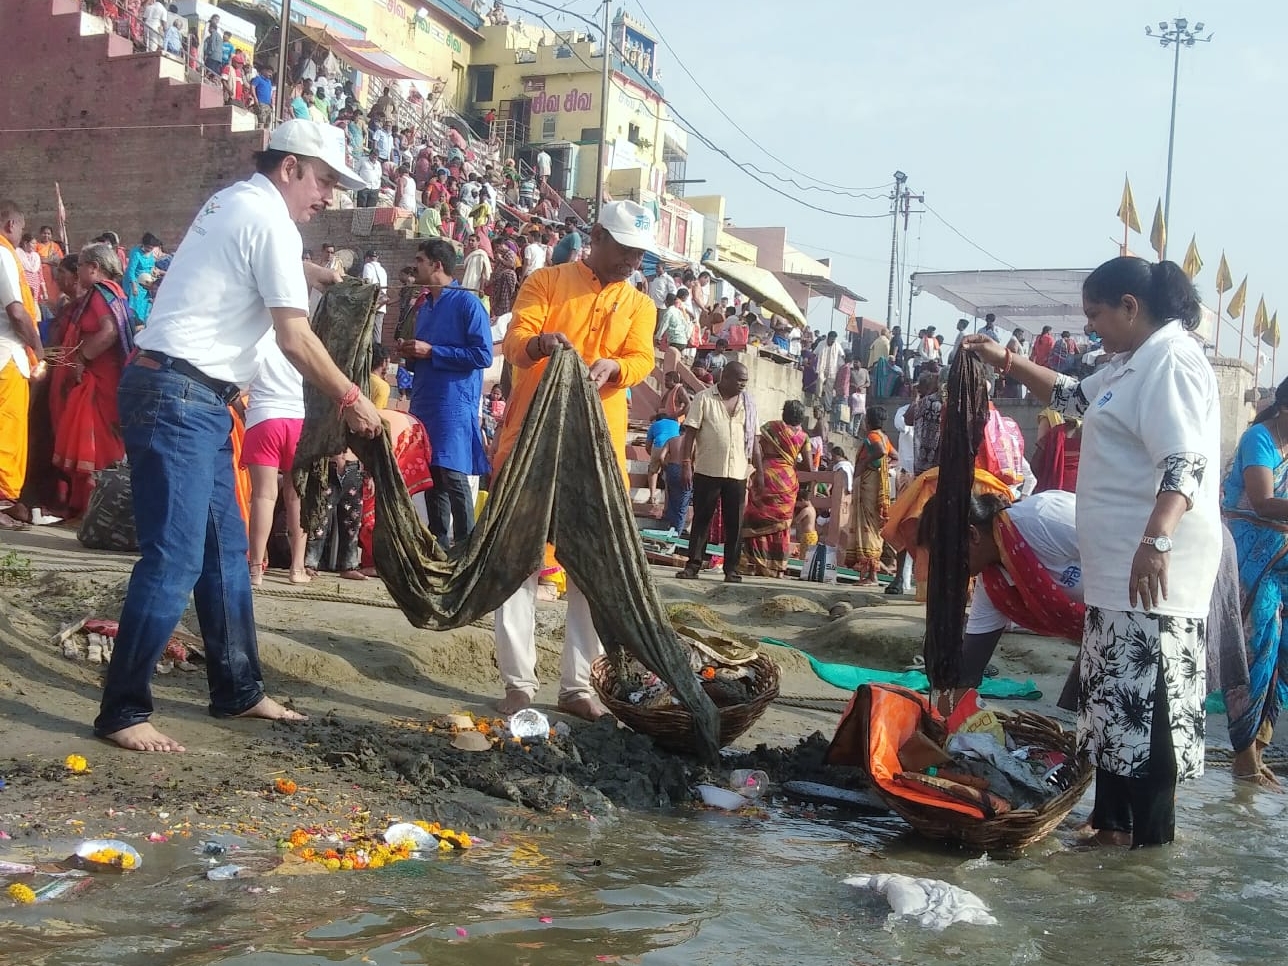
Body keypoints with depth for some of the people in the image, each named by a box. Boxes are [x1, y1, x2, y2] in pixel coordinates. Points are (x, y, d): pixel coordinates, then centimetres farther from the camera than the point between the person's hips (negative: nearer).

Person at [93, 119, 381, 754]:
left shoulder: (233, 202, 17)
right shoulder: (271, 220, -11)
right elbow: (295, 340, -15)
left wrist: (315, 274, 34)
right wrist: (351, 401, -5)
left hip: (192, 398, 11)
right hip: (178, 396, -11)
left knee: (224, 548, 14)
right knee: (174, 558, -10)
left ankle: (237, 690, 23)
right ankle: (122, 712, -4)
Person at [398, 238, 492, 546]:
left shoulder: (467, 303, -6)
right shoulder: (425, 307, 18)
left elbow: (483, 355, -16)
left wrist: (431, 352, -15)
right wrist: (411, 354, 4)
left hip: (454, 404, -8)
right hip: (424, 404, 8)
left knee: (453, 476, -11)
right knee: (431, 478, 8)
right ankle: (438, 546, 15)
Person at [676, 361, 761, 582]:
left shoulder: (749, 403, 11)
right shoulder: (703, 399, 0)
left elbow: (753, 438, 14)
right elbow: (691, 432, -2)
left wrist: (759, 470, 9)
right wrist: (686, 463, -10)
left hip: (738, 473, 3)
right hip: (707, 471, -3)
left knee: (735, 523, 3)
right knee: (701, 519, 3)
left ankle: (731, 570, 9)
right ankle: (693, 566, 7)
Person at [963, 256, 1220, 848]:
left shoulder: (1172, 360, -14)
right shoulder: (1132, 365, 19)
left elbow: (1185, 464, -25)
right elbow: (1072, 398, 38)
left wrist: (1157, 539, -35)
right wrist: (1006, 362, 33)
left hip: (1152, 571, -11)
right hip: (1117, 568, 11)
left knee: (1145, 703, -6)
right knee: (1116, 699, 15)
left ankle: (1149, 838, 0)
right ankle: (1113, 820, 23)